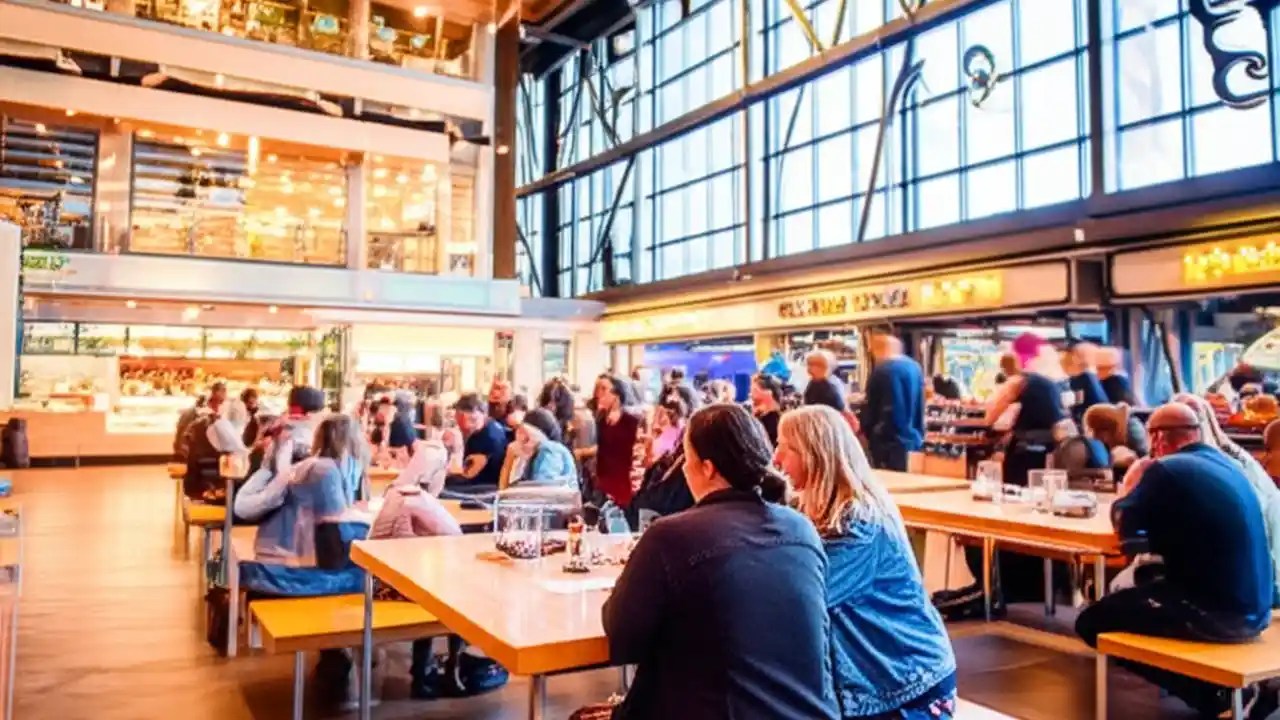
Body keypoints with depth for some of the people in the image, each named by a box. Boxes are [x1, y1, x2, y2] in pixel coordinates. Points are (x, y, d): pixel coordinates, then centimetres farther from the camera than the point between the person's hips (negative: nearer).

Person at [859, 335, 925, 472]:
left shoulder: (881, 371, -14)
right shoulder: (915, 367, 9)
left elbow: (870, 408, -9)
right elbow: (919, 407, 14)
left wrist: (867, 432, 6)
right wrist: (918, 435, 19)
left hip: (888, 441, -7)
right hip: (913, 440, 7)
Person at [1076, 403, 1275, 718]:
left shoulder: (1167, 469, -14)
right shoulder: (1226, 464, 11)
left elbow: (1125, 526, -3)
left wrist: (1131, 483, 14)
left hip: (1218, 614, -9)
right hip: (1254, 608, 9)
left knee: (1091, 621, 1)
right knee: (1140, 587, 29)